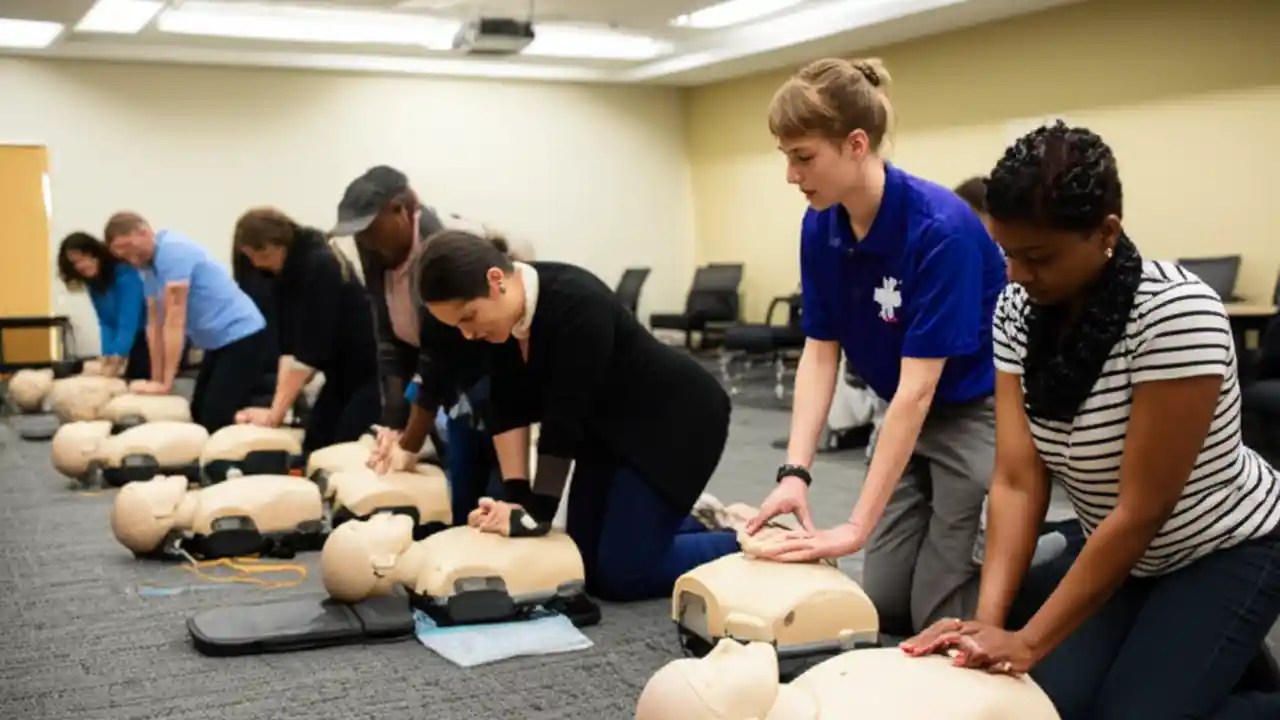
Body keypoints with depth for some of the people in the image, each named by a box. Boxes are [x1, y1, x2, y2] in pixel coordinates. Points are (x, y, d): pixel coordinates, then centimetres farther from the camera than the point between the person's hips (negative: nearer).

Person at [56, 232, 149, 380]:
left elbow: (129, 321, -26)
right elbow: (106, 322, 0)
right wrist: (108, 355, -14)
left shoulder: (124, 272, -21)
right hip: (135, 340, 8)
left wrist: (117, 357, -31)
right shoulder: (93, 283, 4)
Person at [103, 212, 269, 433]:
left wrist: (166, 384, -22)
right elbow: (155, 323, 11)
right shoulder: (149, 265, 8)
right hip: (218, 341, 10)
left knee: (217, 422, -16)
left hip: (241, 336, -10)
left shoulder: (174, 250, -20)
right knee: (198, 416, 13)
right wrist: (156, 380, 8)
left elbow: (175, 318, -23)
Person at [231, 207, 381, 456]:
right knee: (313, 450, 7)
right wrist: (278, 406, -14)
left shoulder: (320, 266, -22)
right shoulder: (286, 272, 3)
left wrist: (276, 413, -21)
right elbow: (289, 343, -2)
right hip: (341, 373, 8)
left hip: (367, 373, -8)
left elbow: (312, 347, -23)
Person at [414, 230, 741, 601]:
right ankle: (699, 521, 24)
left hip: (671, 420, -8)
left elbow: (564, 417, -29)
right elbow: (508, 410, -6)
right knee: (585, 561, 5)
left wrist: (537, 513, -25)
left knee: (620, 572, -13)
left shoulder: (577, 306, -31)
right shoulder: (502, 314, -8)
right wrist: (516, 497, -13)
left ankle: (743, 544, 6)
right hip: (607, 430, 8)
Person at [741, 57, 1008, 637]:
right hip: (909, 416, 7)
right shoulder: (820, 227, -7)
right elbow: (819, 354, -3)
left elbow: (918, 387, -29)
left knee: (940, 613, -6)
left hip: (979, 413, -7)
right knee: (884, 603, 8)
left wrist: (857, 527, -29)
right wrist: (795, 472, -17)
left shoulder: (939, 228, -29)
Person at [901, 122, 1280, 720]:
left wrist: (1029, 641, -28)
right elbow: (1017, 480, -14)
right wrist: (989, 621, -27)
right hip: (1116, 550, 6)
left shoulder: (1176, 312, -29)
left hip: (1225, 553, -6)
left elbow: (1143, 508, -28)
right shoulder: (1018, 311, -11)